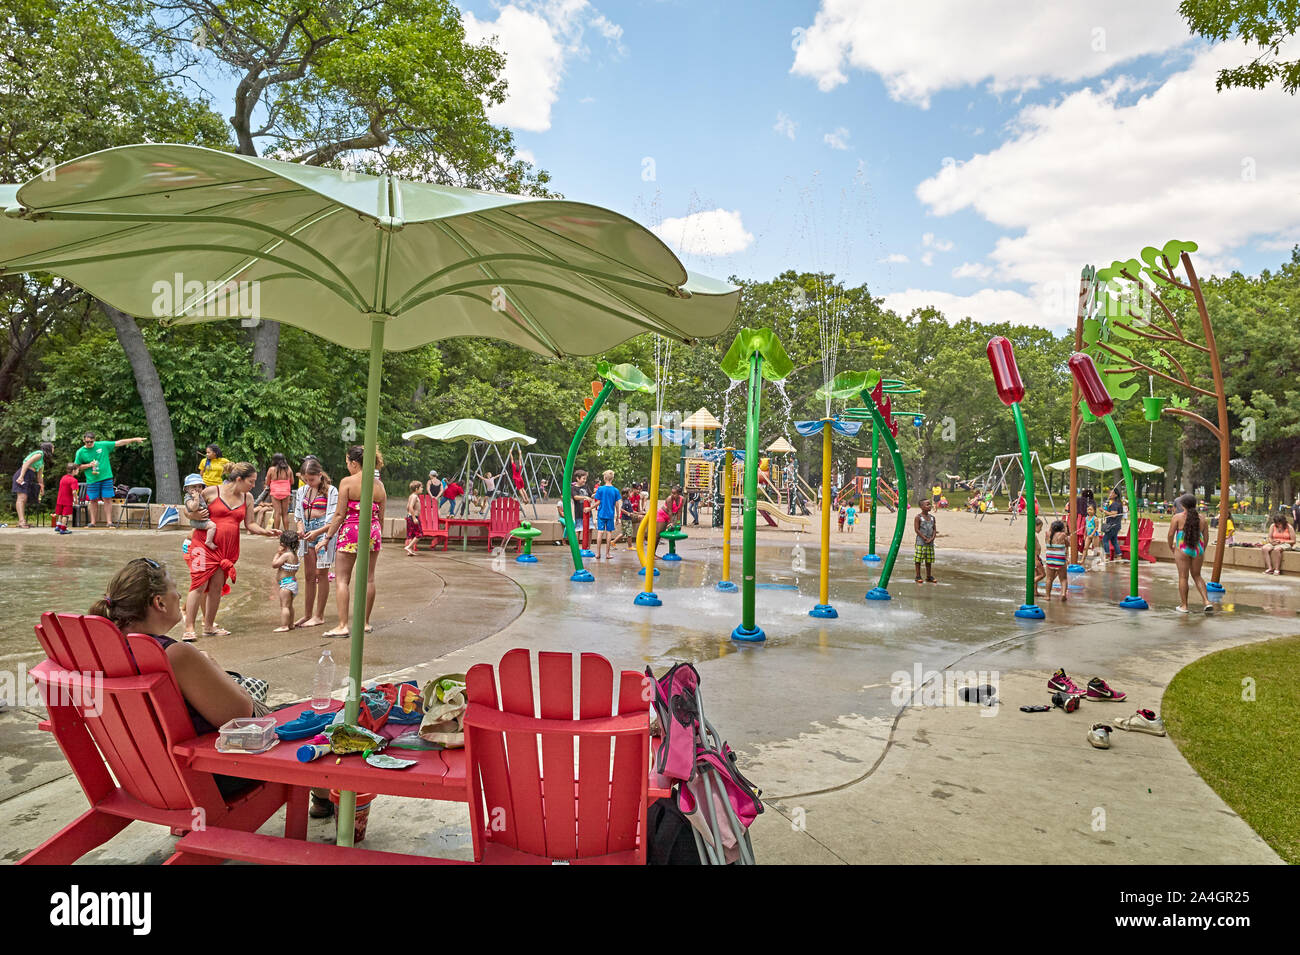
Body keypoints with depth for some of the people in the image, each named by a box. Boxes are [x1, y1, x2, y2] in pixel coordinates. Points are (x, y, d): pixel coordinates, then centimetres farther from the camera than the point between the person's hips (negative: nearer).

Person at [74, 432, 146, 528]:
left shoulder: (103, 445, 2)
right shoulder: (80, 452, 2)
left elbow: (119, 443, 4)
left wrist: (134, 440, 1)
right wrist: (88, 465, -9)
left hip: (106, 477, 0)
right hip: (92, 480, 0)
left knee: (107, 499, -1)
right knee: (93, 500, 6)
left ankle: (109, 522, 1)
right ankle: (92, 522, 13)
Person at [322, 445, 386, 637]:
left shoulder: (347, 482, -8)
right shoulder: (379, 484, 6)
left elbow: (340, 514, -9)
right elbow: (381, 516, 9)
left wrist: (328, 535, -1)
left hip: (351, 531, -5)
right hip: (373, 530, 5)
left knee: (342, 579, 2)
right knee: (368, 578, 12)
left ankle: (343, 625, -3)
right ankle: (365, 623, 20)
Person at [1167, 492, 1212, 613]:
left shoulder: (1177, 517, -6)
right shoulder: (1201, 518, 7)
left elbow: (1171, 534, -9)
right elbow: (1206, 536, 10)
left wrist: (1171, 546, 8)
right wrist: (1202, 551, 22)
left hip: (1183, 549, -4)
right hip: (1198, 549, 4)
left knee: (1183, 577, 2)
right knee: (1197, 576, 18)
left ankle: (1183, 605, 6)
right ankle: (1207, 602, 7)